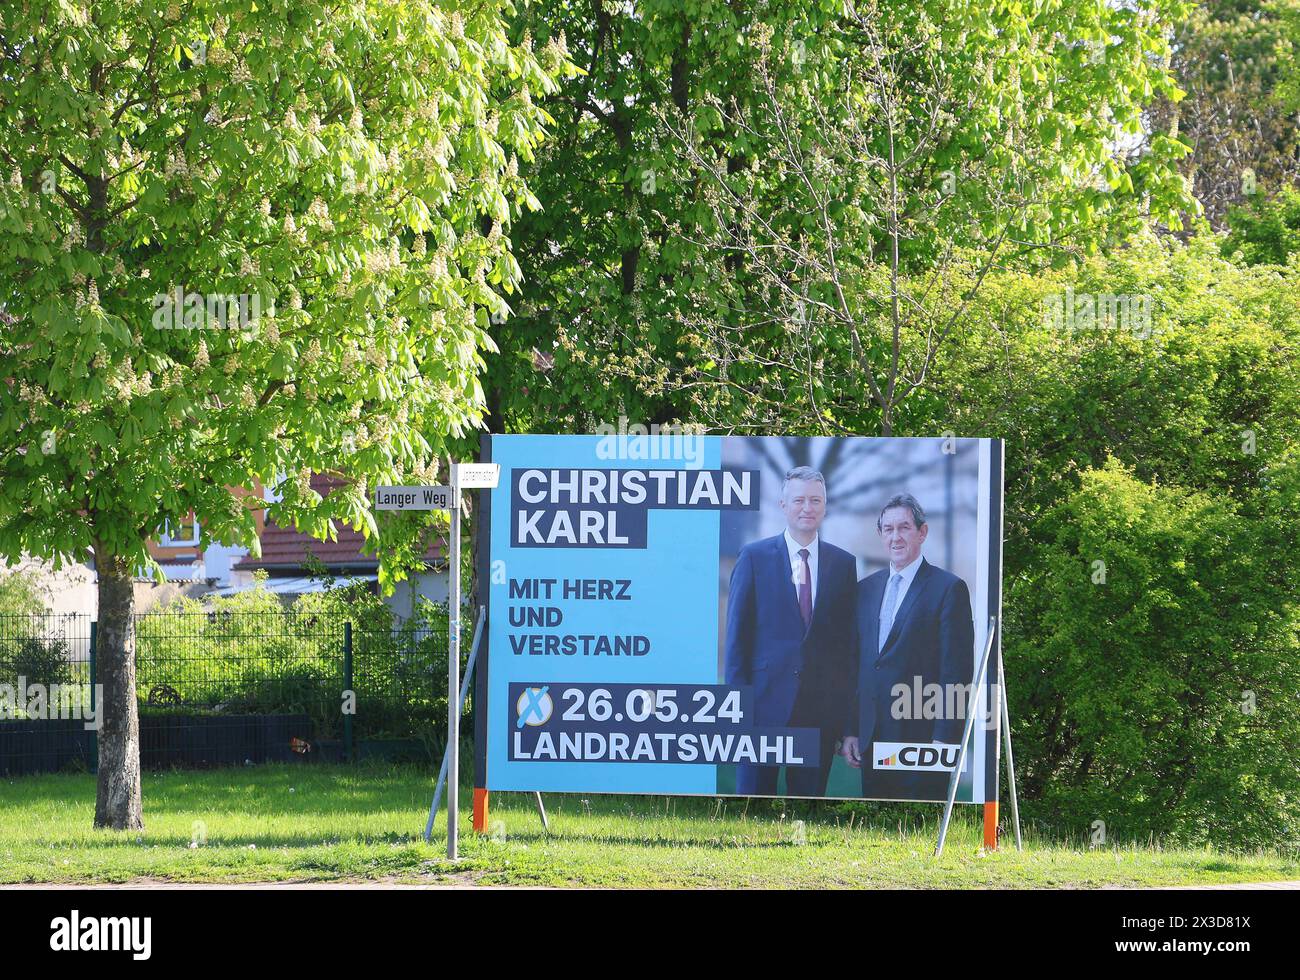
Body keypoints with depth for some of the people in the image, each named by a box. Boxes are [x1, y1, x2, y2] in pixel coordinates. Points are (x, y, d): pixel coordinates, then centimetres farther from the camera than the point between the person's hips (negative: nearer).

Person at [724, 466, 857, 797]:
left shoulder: (843, 563, 8)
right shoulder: (754, 557, 2)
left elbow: (848, 638, 9)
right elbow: (737, 631, 1)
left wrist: (846, 703, 4)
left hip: (821, 705, 2)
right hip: (766, 700, -2)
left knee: (810, 795, 6)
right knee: (754, 792, 2)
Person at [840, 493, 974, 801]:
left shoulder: (948, 588, -3)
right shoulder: (866, 589, 15)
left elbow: (957, 672, -8)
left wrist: (944, 740, -14)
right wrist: (849, 731, 9)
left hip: (921, 738, -6)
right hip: (872, 741, 6)